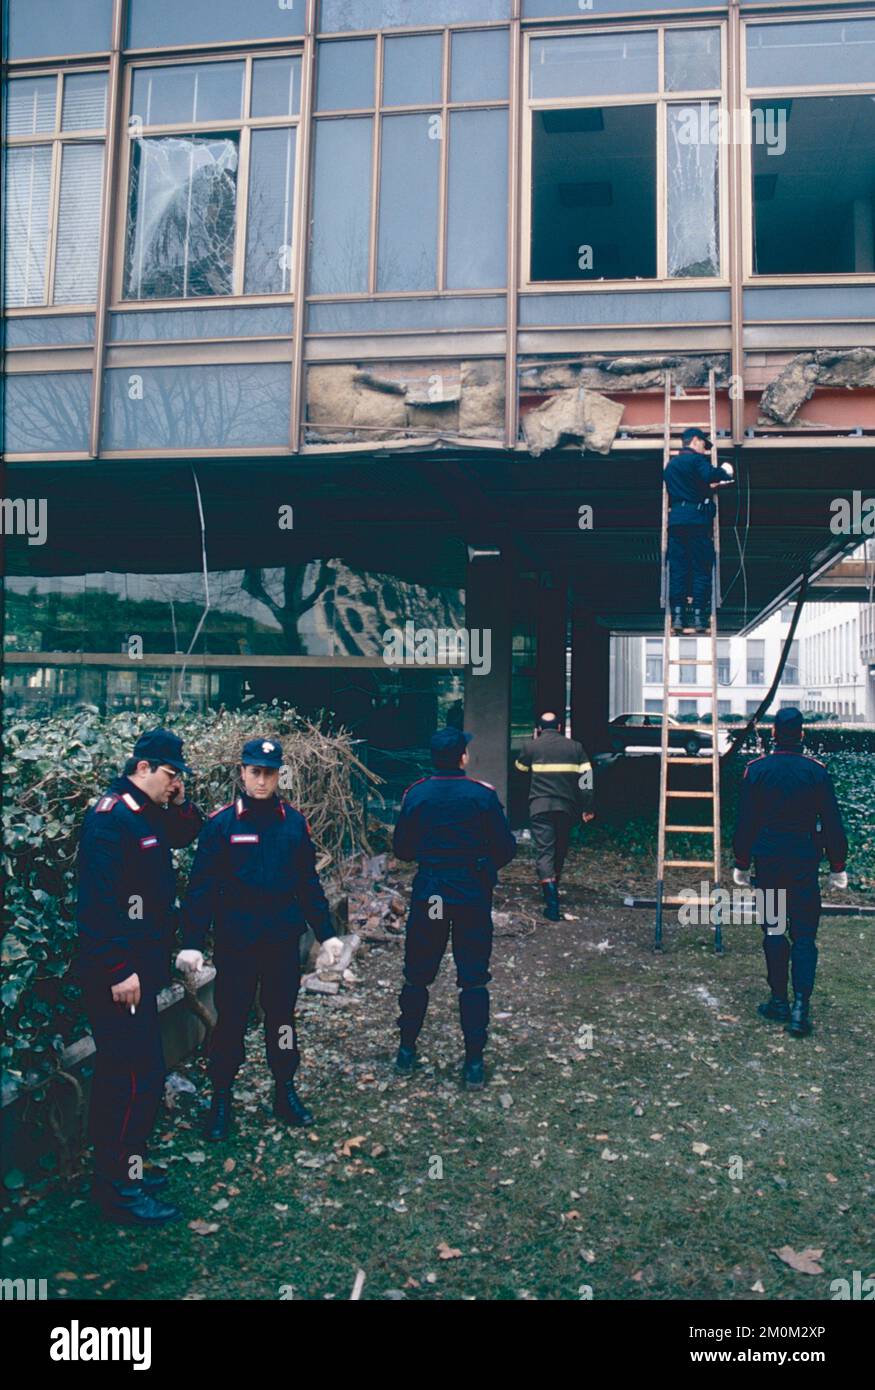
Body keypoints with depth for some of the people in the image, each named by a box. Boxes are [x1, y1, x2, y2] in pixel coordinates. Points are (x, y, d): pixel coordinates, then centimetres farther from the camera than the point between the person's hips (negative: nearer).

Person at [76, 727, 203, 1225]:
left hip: (141, 967, 10)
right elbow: (99, 903, -25)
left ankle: (123, 1166, 31)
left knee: (124, 1073, 18)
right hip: (118, 975, -10)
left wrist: (180, 802, 7)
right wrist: (119, 971, -25)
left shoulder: (148, 814, 11)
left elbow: (186, 835, 26)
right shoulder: (111, 819, -19)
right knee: (139, 1076, -5)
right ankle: (121, 1189, 7)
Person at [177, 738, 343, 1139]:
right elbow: (202, 887, -8)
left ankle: (285, 1092, 31)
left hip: (284, 941, 3)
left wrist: (326, 934, 6)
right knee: (230, 1020, 8)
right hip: (235, 943, -2)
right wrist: (191, 943, -13)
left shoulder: (293, 822, 1)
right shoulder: (221, 823, -8)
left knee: (282, 1016, 14)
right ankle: (221, 1100, 25)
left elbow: (309, 883, 6)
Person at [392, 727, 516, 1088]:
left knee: (416, 976, 15)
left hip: (428, 895, 2)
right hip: (473, 897, -1)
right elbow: (506, 848, -5)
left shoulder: (415, 794, -4)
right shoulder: (483, 794, -9)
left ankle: (407, 1051, 24)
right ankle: (474, 1062, 10)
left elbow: (401, 849, 3)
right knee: (473, 980, 7)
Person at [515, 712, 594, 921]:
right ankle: (553, 891, 34)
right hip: (566, 807, 3)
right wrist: (587, 807, 5)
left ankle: (552, 901, -21)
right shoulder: (575, 747, 7)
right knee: (560, 851, 20)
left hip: (540, 807, -3)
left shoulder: (532, 746, 2)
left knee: (545, 852, -7)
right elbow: (586, 777, 1)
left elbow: (520, 766, 21)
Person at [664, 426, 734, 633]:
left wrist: (707, 487, 38)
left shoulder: (670, 464, 22)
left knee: (677, 569, 3)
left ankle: (677, 616, -4)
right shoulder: (697, 459, -1)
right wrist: (725, 471, -3)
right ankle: (699, 617, -3)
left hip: (675, 519, 6)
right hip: (697, 519, -5)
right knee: (701, 569, -1)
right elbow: (710, 475, -21)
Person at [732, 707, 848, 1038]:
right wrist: (837, 867, 9)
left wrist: (742, 864, 9)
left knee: (773, 932, 12)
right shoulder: (817, 771, -4)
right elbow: (832, 824, 0)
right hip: (805, 862, 0)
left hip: (768, 861, 1)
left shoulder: (755, 770, -4)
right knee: (804, 935, 3)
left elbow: (744, 822, 0)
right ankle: (801, 1006, -7)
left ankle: (779, 1001, 18)